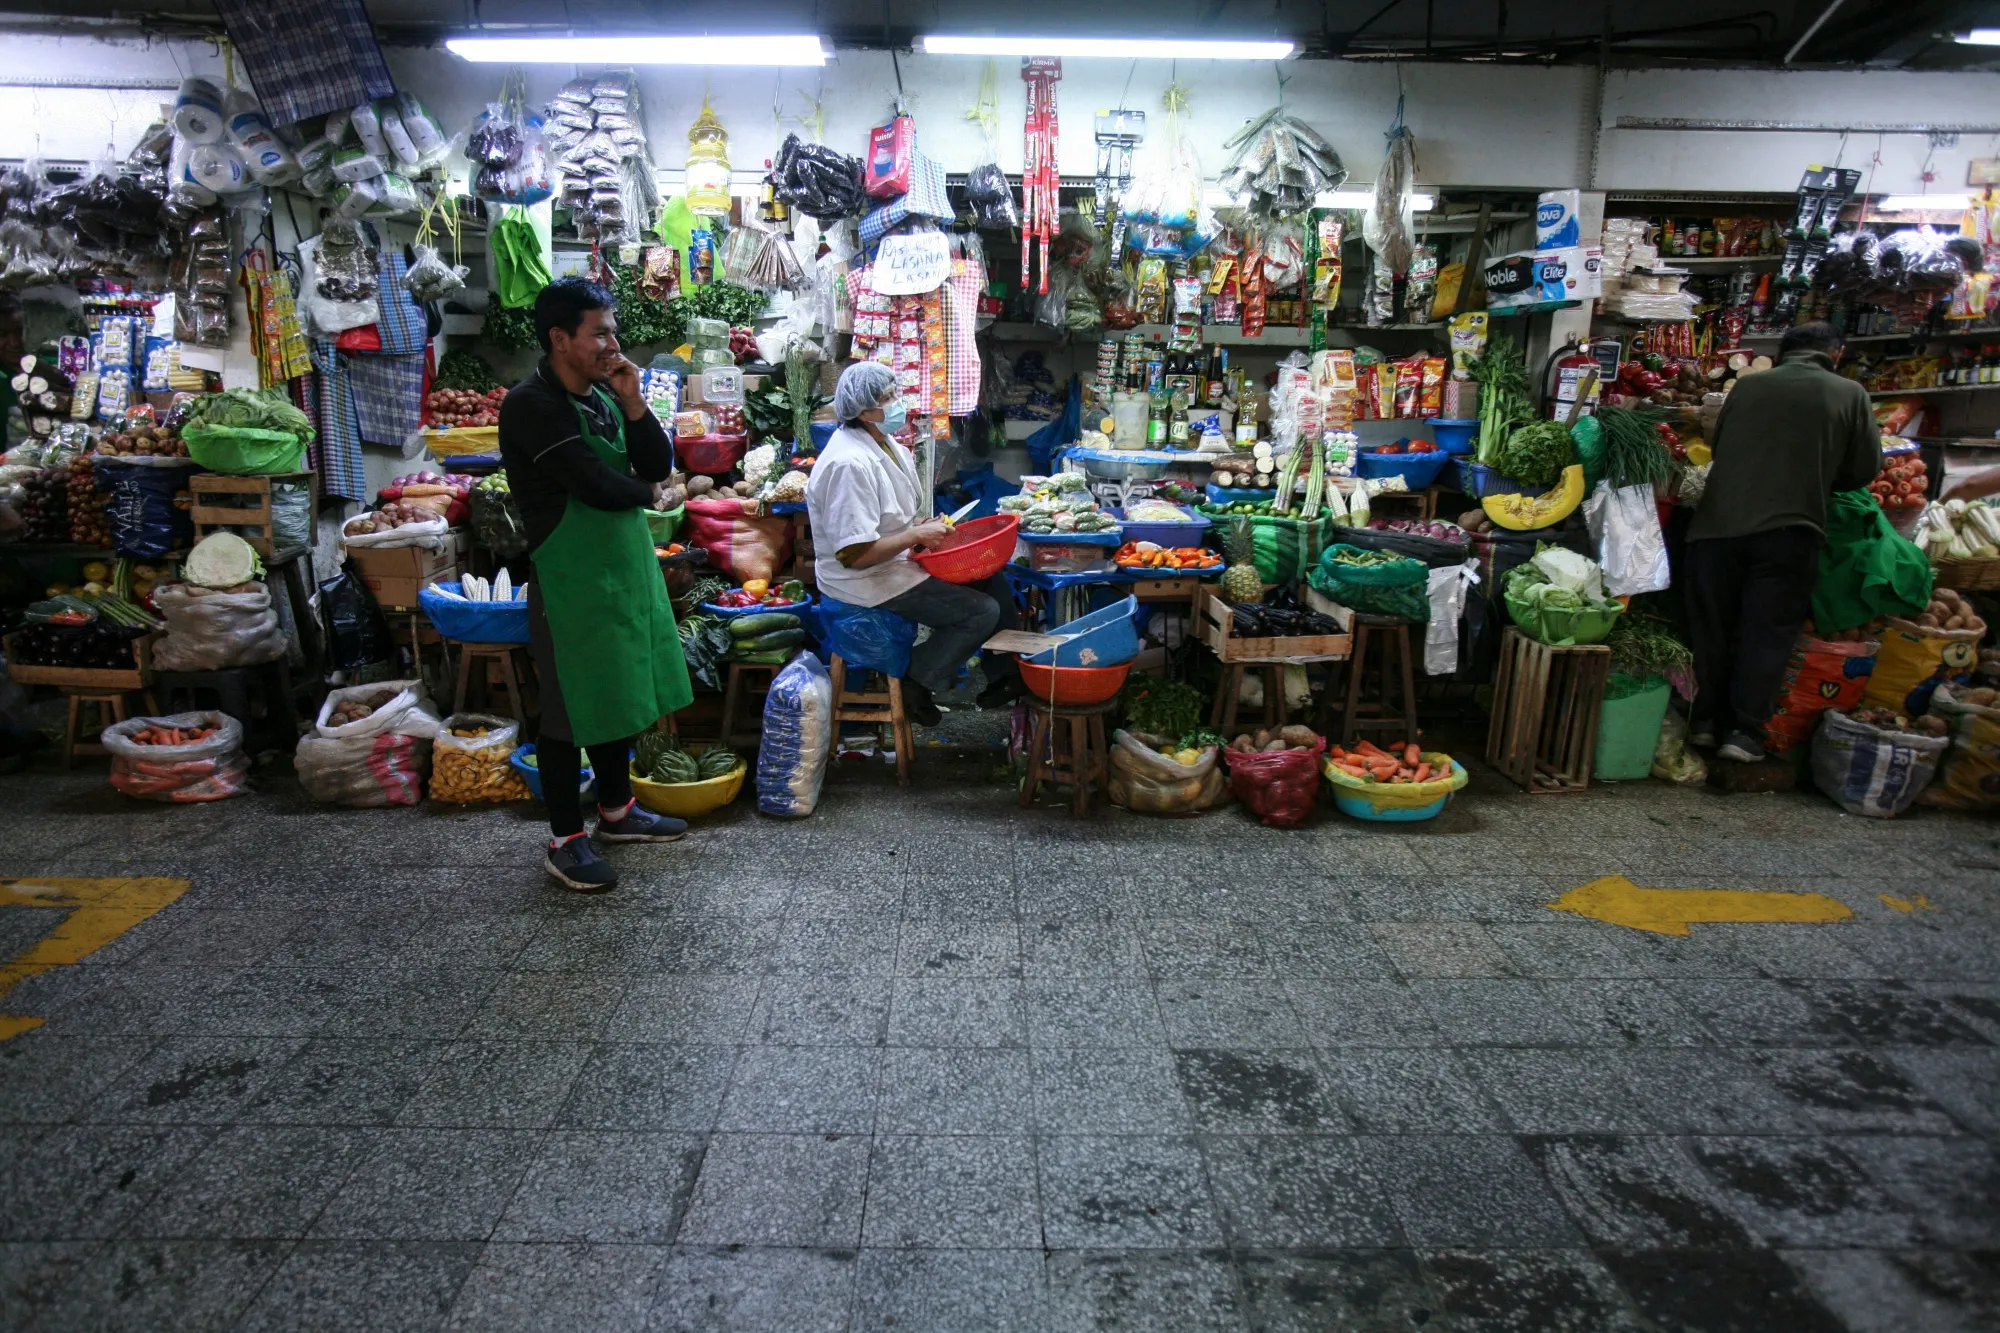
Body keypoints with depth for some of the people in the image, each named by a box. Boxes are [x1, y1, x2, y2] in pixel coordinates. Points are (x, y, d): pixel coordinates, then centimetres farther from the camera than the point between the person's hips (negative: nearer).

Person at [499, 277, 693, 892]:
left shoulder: (603, 394, 7)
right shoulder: (531, 405, -17)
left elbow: (658, 465, 5)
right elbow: (600, 487, -22)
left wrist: (633, 405, -9)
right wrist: (646, 493, -2)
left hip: (625, 564, 8)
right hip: (569, 579, -8)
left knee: (618, 693, 18)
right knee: (570, 707, 2)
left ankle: (616, 809, 35)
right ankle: (565, 840, 16)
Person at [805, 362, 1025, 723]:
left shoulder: (884, 441, 6)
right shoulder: (850, 463, -26)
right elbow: (855, 554, -29)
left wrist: (929, 527, -1)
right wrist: (917, 535, -21)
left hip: (898, 558, 10)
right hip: (866, 581, -10)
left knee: (994, 581, 9)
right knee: (982, 612, -12)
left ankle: (1005, 678, 18)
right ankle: (917, 685, 1)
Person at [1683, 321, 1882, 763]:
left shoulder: (1747, 386, 7)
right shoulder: (1849, 394, 3)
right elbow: (1865, 469, 6)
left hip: (1718, 523, 2)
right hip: (1788, 528, -2)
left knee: (1712, 627, 12)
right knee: (1768, 633, 5)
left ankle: (1706, 719, 18)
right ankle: (1745, 730, 3)